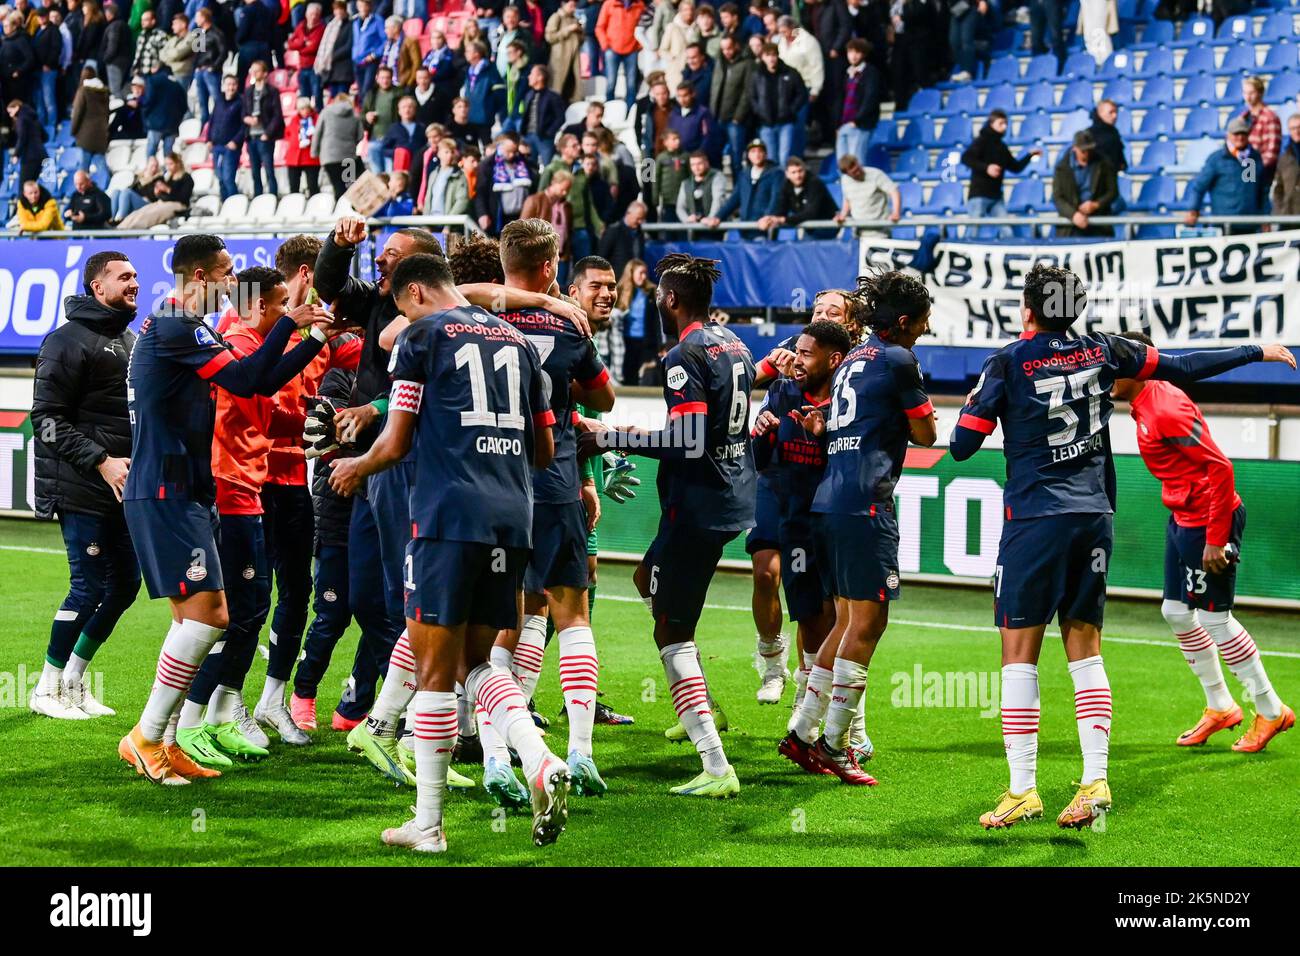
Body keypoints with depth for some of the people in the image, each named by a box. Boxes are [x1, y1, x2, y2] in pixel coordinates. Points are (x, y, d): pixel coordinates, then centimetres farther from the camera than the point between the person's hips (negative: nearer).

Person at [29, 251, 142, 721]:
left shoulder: (132, 341, 16)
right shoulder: (69, 340, -9)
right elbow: (47, 417, -13)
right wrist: (100, 461, -19)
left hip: (121, 487, 8)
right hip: (82, 489, -8)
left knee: (125, 585, 9)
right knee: (90, 587, -7)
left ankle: (74, 681, 22)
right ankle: (47, 689, 7)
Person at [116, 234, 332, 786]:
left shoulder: (178, 327, 19)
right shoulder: (175, 328, -13)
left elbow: (261, 383, 19)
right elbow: (245, 380, -20)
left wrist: (315, 338, 12)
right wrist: (290, 324, -12)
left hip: (183, 494, 10)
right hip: (165, 493, -10)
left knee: (209, 617, 9)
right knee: (203, 611, -12)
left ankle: (161, 741, 13)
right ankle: (145, 739, -5)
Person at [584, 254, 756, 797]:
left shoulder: (685, 356, -17)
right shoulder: (734, 345, 12)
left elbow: (689, 442, -25)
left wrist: (612, 437, -16)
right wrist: (646, 441, 24)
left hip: (698, 504, -10)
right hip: (736, 500, 10)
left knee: (671, 631, -5)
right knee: (648, 577, 30)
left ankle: (716, 767, -13)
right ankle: (697, 707, 32)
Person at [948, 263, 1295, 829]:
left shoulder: (1008, 363, -4)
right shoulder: (1102, 352, 7)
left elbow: (962, 446, -6)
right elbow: (1183, 367, 15)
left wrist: (975, 409, 16)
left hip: (1035, 519, -4)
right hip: (1094, 517, 4)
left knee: (1019, 652, -1)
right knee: (1085, 650, 10)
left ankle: (1022, 790, -5)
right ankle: (1095, 781, 3)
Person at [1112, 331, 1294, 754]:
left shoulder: (1166, 409, -23)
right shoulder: (1145, 406, 7)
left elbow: (1220, 468, -25)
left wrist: (1216, 540, -24)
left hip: (1209, 520, -10)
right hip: (1183, 519, 10)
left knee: (1215, 618, -2)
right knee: (1176, 612, 14)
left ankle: (1271, 712, 13)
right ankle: (1219, 707, 27)